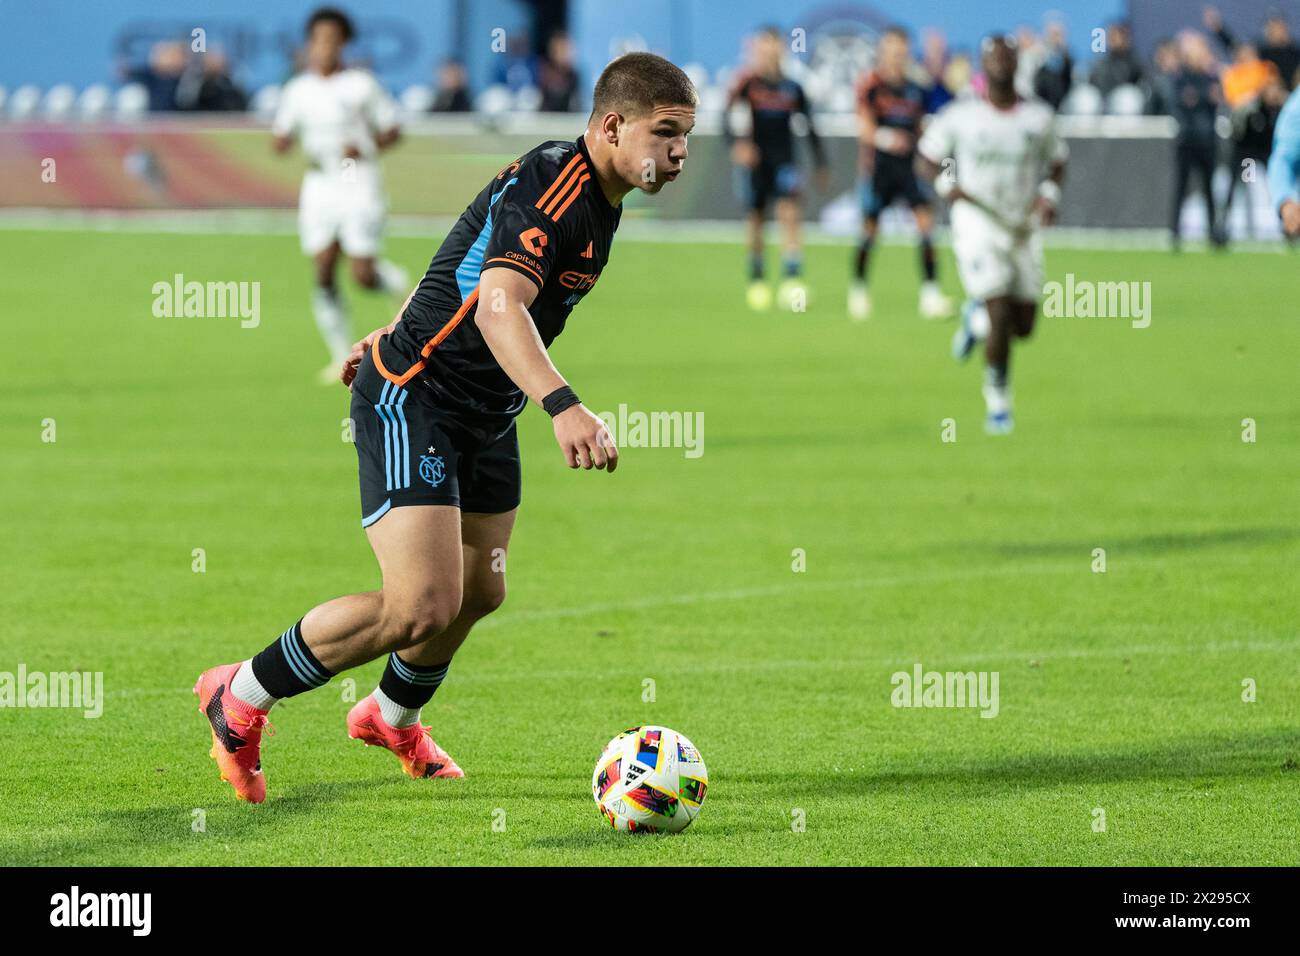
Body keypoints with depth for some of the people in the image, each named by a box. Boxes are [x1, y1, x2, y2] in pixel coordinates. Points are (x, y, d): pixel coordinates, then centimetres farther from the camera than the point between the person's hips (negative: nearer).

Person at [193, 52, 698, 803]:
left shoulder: (598, 197, 8)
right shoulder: (548, 187, -24)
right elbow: (497, 306, -41)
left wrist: (401, 335, 32)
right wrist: (563, 405, -55)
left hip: (486, 418, 10)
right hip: (413, 401, -10)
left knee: (479, 592, 19)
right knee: (422, 604, -17)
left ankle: (393, 718, 48)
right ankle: (242, 699, 2)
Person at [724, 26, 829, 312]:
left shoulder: (792, 88, 6)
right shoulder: (748, 82, -2)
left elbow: (810, 127, 15)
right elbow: (727, 115, -9)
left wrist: (820, 164, 16)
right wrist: (736, 143, -27)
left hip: (785, 160, 1)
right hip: (756, 159, -1)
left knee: (790, 213, -15)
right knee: (756, 219, 5)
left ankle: (791, 281, -22)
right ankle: (756, 282, 21)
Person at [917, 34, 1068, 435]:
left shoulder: (1039, 117, 2)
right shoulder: (959, 116, -5)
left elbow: (1056, 162, 15)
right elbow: (928, 156, 6)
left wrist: (1049, 194, -5)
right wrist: (946, 184, -14)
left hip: (1024, 231, 3)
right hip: (978, 226, -3)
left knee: (1024, 326, 5)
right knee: (1001, 318, -14)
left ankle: (976, 318, 39)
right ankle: (998, 405, 0)